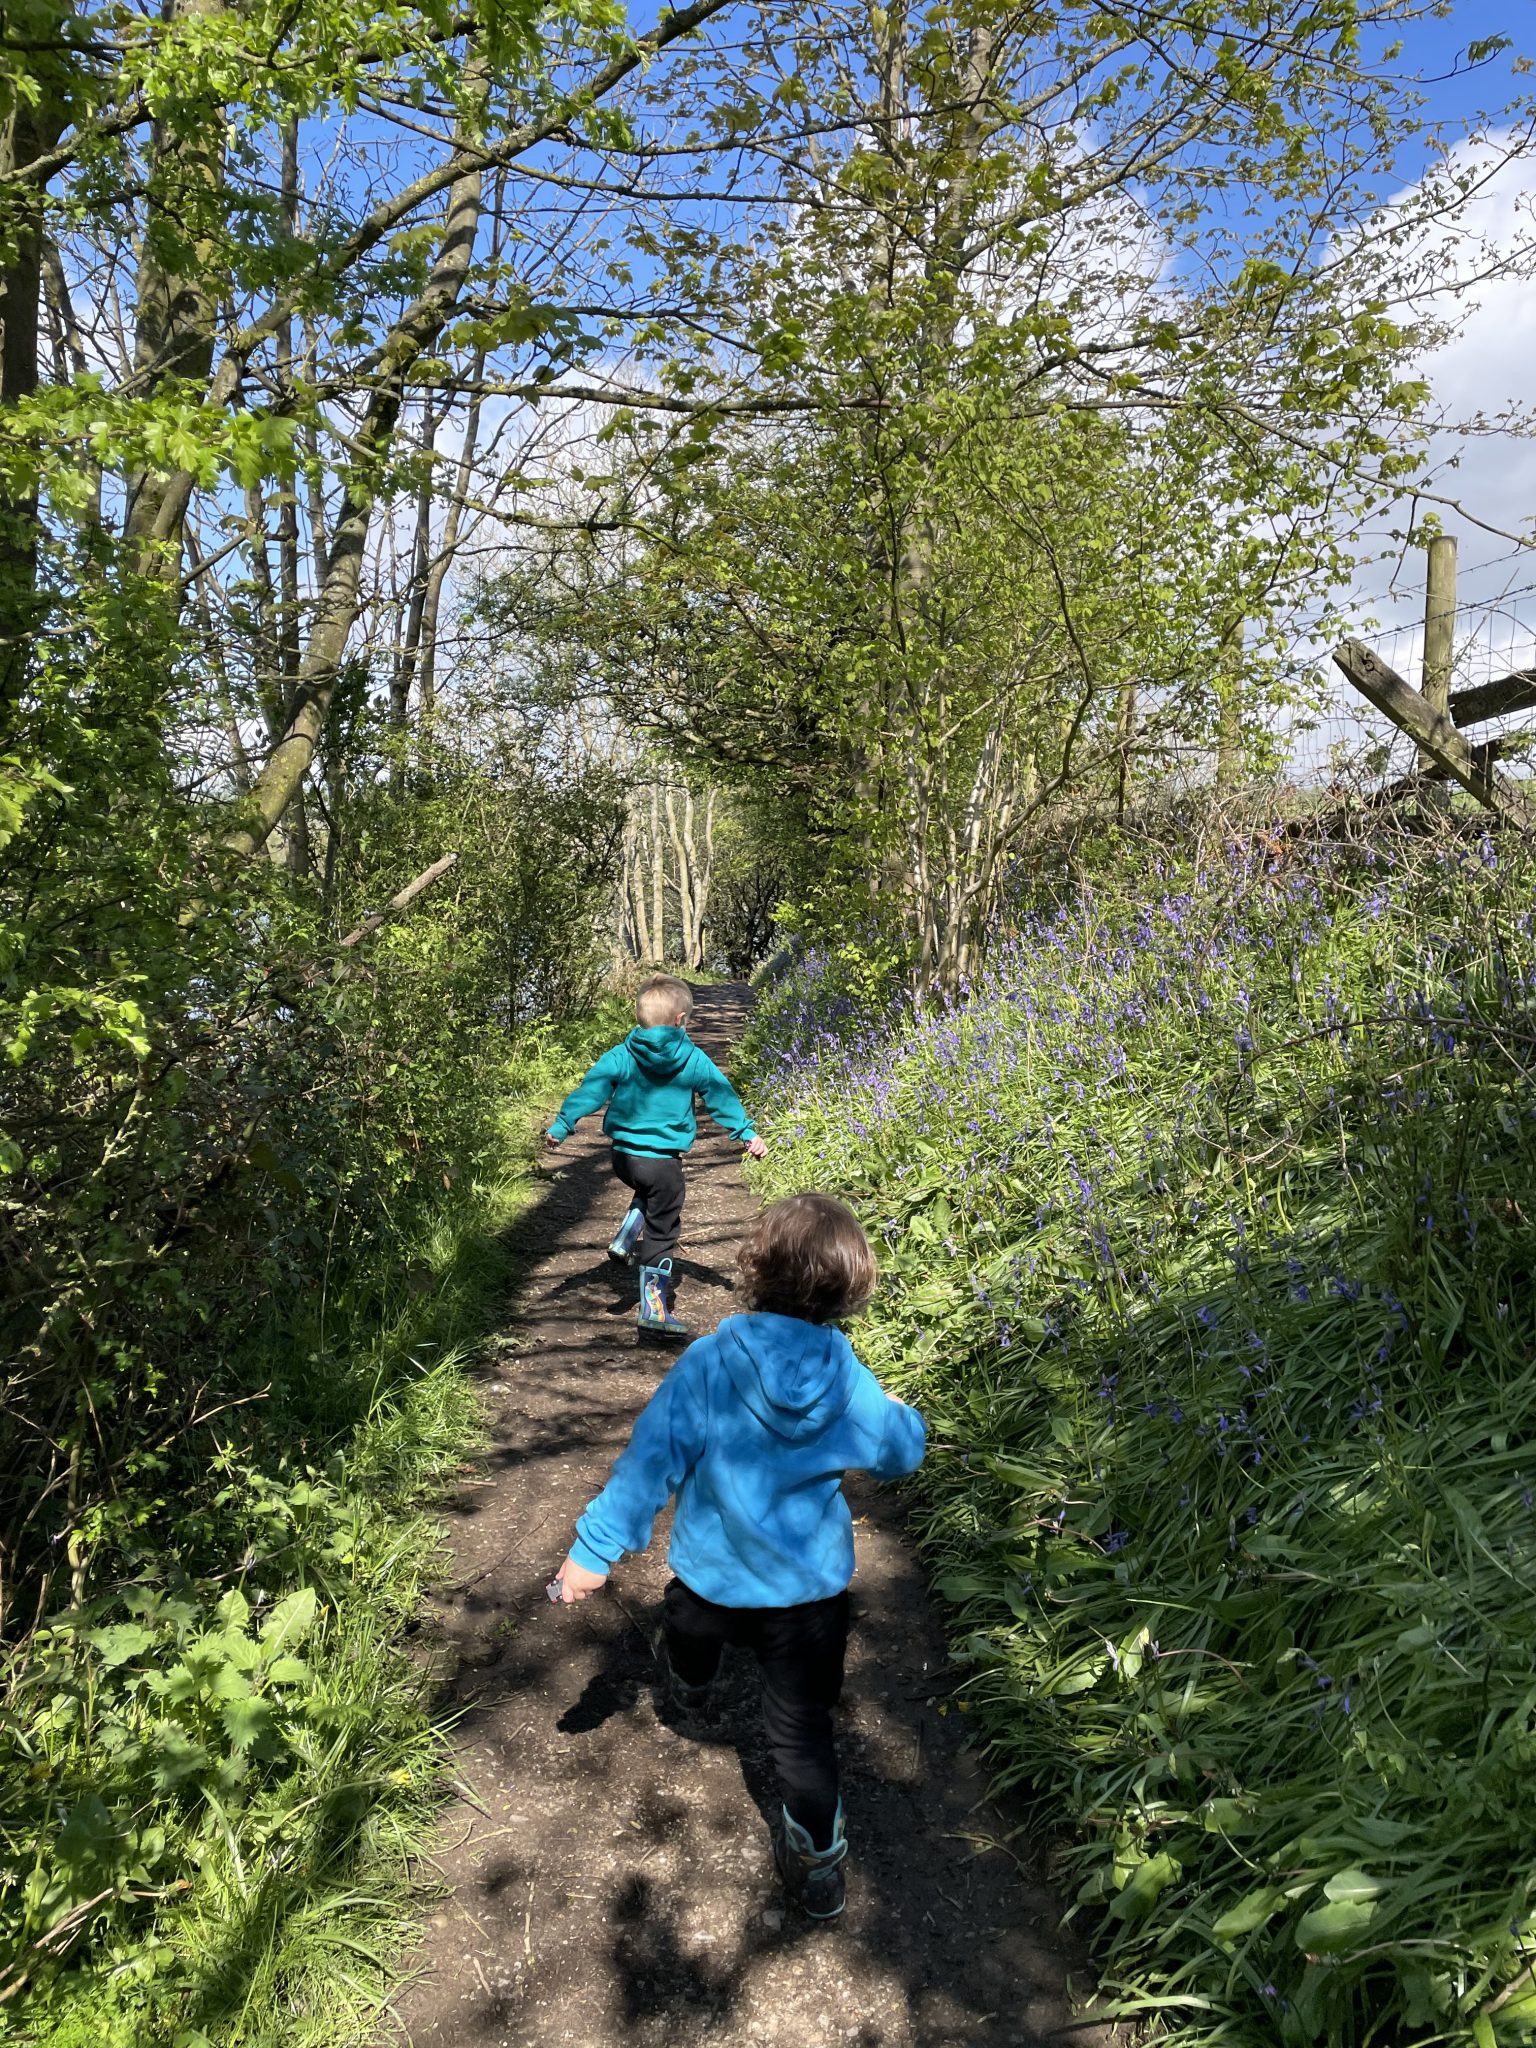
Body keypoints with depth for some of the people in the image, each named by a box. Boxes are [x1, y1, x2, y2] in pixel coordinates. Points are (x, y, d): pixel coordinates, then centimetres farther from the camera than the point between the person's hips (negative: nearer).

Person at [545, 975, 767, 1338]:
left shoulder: (620, 1056, -2)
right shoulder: (695, 1061, -3)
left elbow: (589, 1091, -6)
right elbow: (723, 1097, 6)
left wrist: (561, 1125, -2)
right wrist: (747, 1133, 15)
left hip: (624, 1156, 3)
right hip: (665, 1161, -3)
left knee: (647, 1194, 36)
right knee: (661, 1233, 6)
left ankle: (626, 1240, 18)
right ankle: (654, 1309, 6)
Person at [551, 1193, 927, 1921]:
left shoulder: (707, 1365, -23)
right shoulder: (848, 1383, -15)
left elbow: (650, 1461, -20)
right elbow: (903, 1452, 3)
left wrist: (594, 1549, -12)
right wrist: (898, 1412, 25)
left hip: (711, 1579, 0)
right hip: (811, 1588, 0)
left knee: (688, 1642, 34)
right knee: (803, 1728, 16)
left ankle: (689, 1692, 64)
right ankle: (816, 1859, 23)